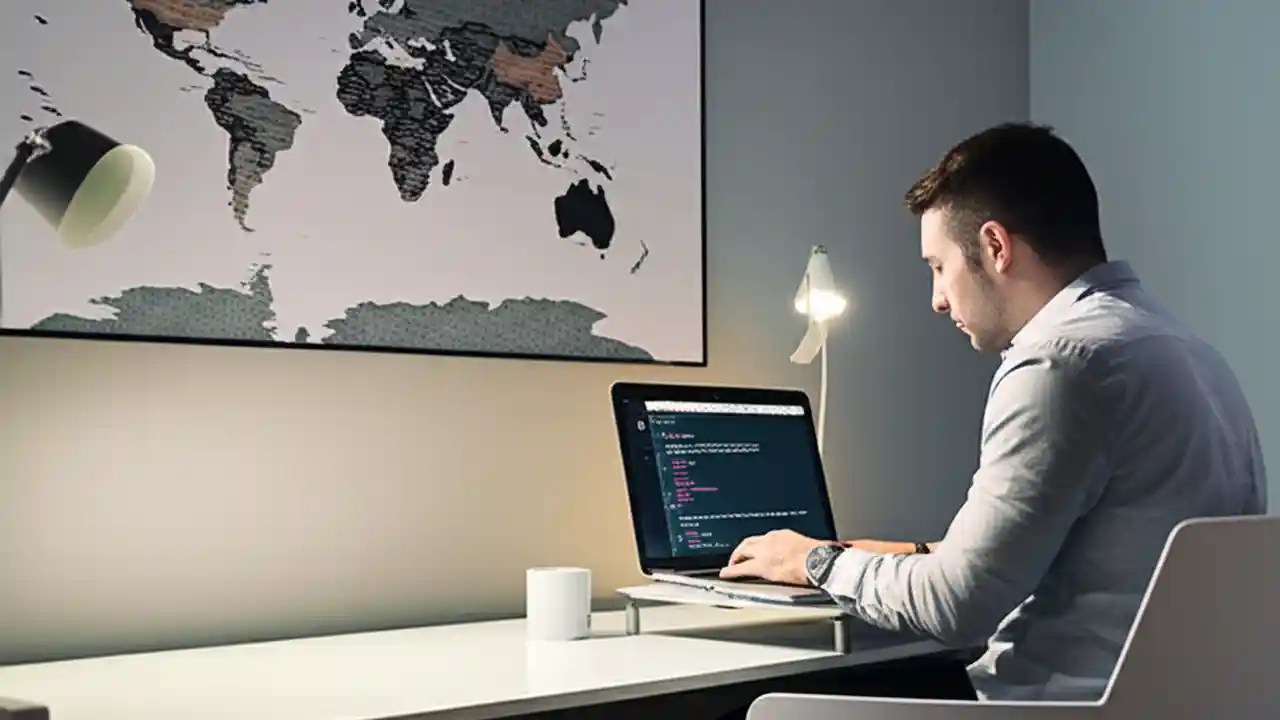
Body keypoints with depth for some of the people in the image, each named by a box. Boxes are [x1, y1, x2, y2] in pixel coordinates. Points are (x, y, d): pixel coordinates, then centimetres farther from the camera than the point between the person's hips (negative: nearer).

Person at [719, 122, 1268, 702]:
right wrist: (919, 559, 20)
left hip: (1076, 699, -9)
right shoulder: (1181, 346, 14)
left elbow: (958, 606, -15)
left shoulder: (1062, 360, -15)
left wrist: (821, 562, 1)